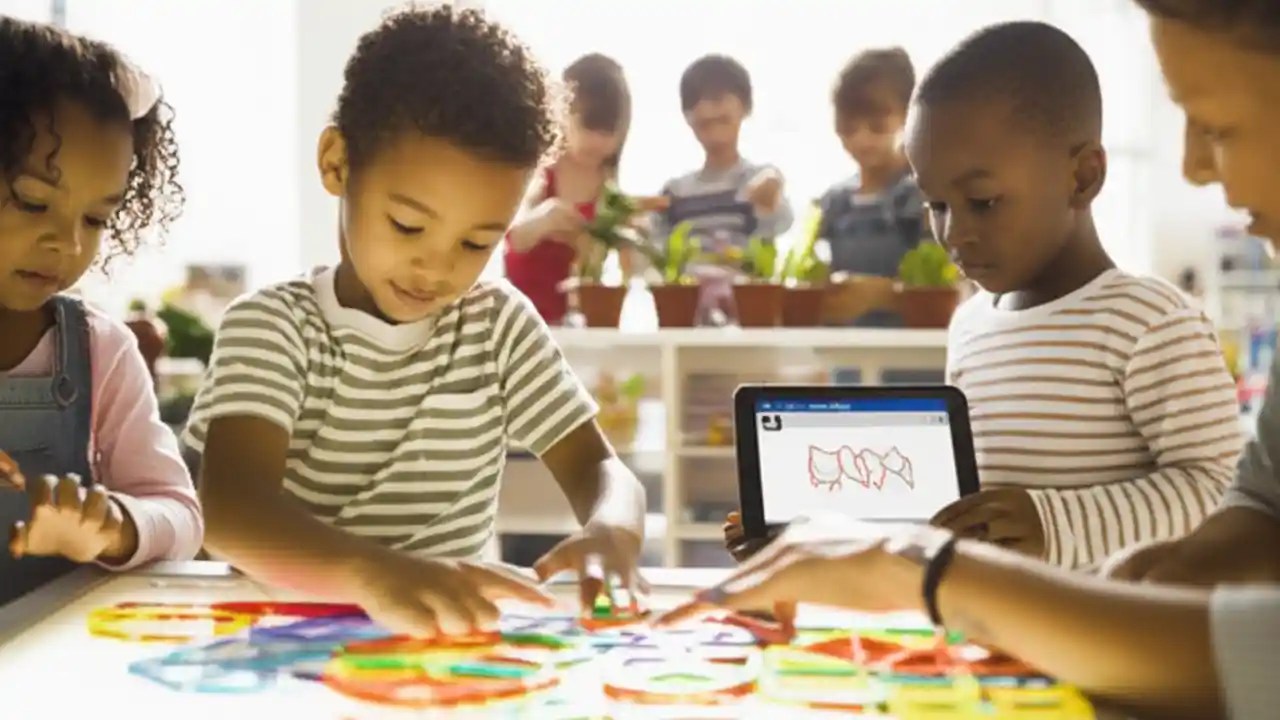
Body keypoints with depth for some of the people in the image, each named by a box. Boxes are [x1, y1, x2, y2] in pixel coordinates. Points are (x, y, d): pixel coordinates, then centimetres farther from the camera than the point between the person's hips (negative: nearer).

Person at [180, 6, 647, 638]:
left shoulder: (501, 324, 3)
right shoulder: (270, 326, -8)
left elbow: (601, 472, -1)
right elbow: (228, 507, -24)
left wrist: (609, 535, -25)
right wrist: (374, 572, -43)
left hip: (451, 637, 3)